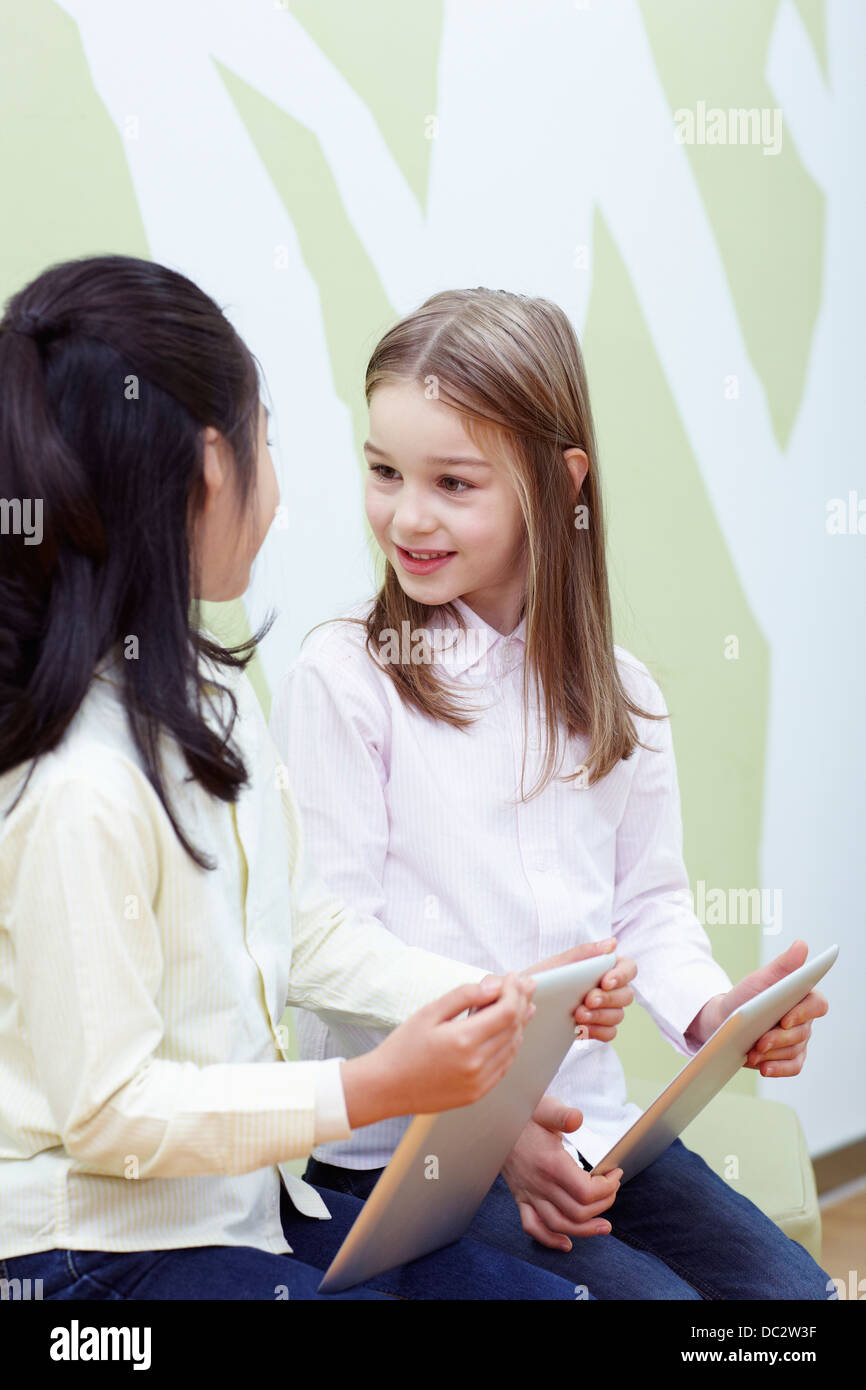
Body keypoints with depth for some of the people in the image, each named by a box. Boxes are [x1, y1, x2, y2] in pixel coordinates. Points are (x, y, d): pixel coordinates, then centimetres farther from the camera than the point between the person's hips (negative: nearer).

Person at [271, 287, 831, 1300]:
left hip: (586, 1124, 5)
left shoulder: (615, 692, 7)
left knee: (792, 1287, -5)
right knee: (651, 1293, -20)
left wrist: (711, 1012, -10)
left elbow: (649, 903, 12)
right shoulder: (342, 679, -9)